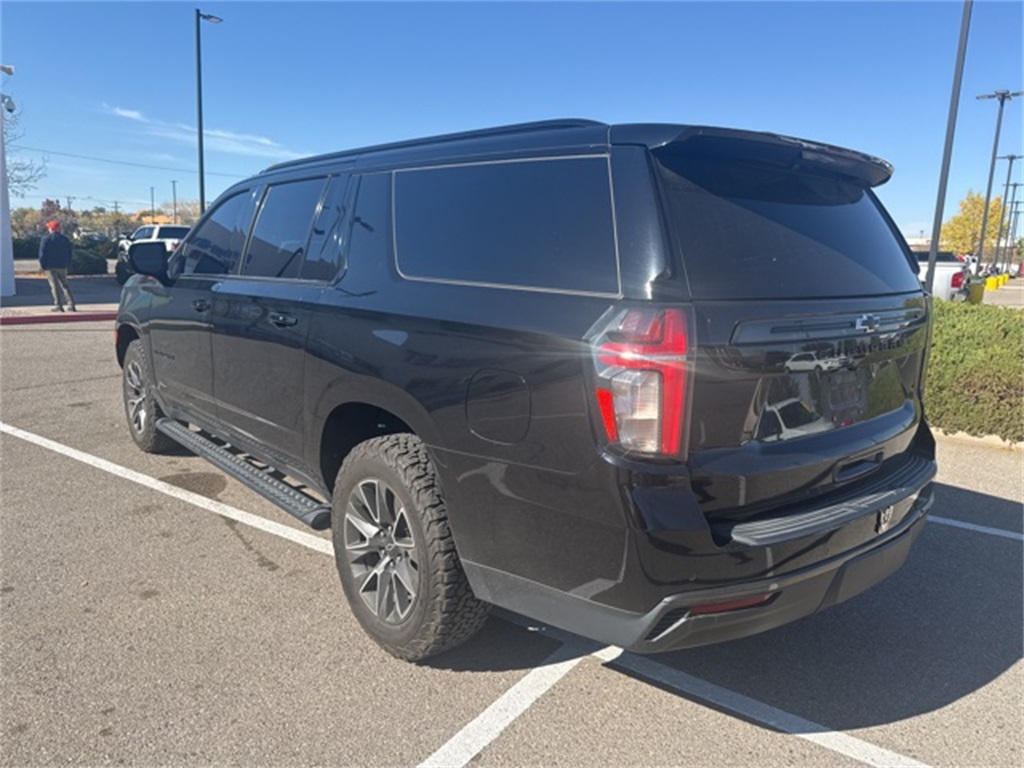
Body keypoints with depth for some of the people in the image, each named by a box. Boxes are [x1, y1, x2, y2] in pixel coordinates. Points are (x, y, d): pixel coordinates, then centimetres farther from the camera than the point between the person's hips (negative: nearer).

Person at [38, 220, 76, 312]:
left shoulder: (46, 239, -6)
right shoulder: (65, 239, 8)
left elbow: (42, 254, -7)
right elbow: (69, 254, 11)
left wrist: (42, 265, 1)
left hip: (51, 266, -4)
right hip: (63, 266, 4)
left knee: (54, 286, -3)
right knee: (65, 285, 12)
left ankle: (58, 305, -7)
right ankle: (71, 304, 4)